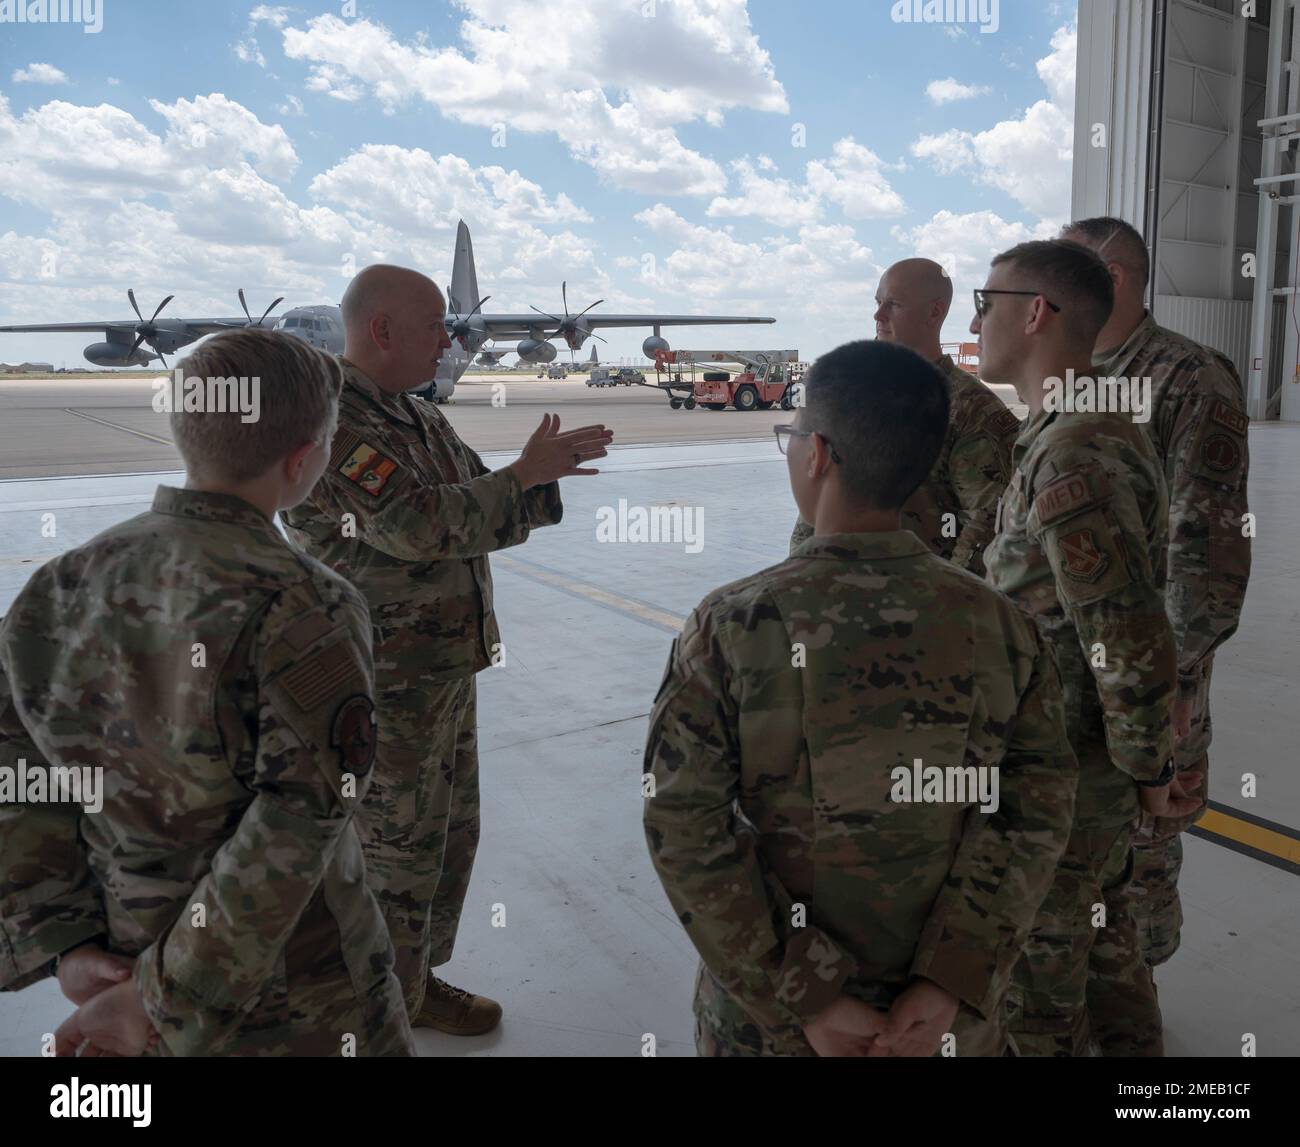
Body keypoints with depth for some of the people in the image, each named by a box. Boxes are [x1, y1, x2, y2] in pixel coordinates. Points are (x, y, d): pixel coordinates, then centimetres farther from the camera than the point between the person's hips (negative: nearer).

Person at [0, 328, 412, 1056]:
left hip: (122, 963, 6)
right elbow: (298, 823, -26)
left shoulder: (61, 587, -6)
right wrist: (165, 999, -17)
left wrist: (64, 949, -4)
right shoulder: (304, 610, -25)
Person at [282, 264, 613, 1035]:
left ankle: (418, 980, 38)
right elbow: (420, 527, -27)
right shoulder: (332, 422, -18)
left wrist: (544, 477, -10)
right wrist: (525, 472, -18)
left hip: (449, 669, 9)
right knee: (395, 853, 6)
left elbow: (486, 519, 9)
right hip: (386, 684, -9)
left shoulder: (423, 419, 10)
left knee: (450, 837, 20)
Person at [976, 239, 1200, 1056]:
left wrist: (1146, 768, -13)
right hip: (1097, 764, 9)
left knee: (1037, 986, 10)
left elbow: (1136, 651, -29)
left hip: (1060, 777, -9)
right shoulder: (1101, 432, 5)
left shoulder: (1072, 461, -27)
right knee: (1105, 948, 24)